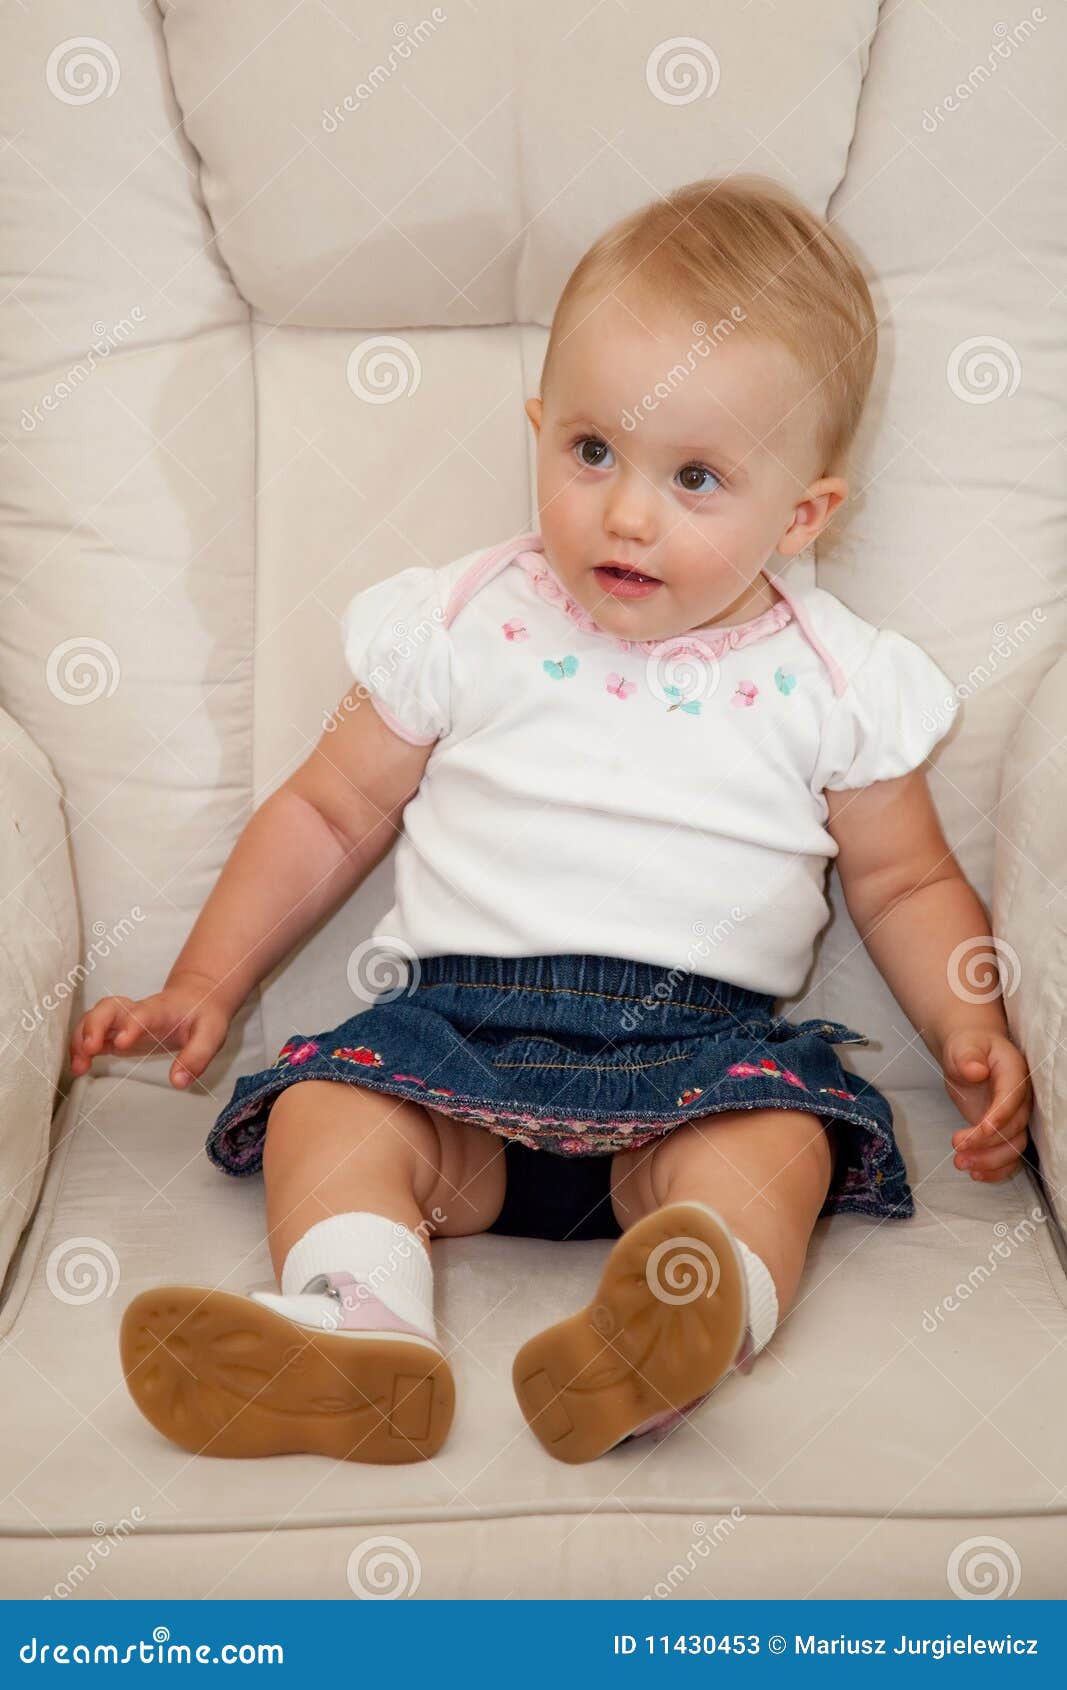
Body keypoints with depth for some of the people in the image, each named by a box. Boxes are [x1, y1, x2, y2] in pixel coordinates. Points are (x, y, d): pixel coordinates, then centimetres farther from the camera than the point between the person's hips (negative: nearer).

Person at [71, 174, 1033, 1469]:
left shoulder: (834, 681, 6)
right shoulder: (464, 626, 7)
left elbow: (903, 883, 18)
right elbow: (329, 814, 15)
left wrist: (974, 1032, 0)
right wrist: (203, 985, 10)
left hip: (705, 1042, -1)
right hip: (459, 1017, 1)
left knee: (775, 1144, -31)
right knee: (321, 1116, -25)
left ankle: (659, 1354, -53)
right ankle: (358, 1345, -44)